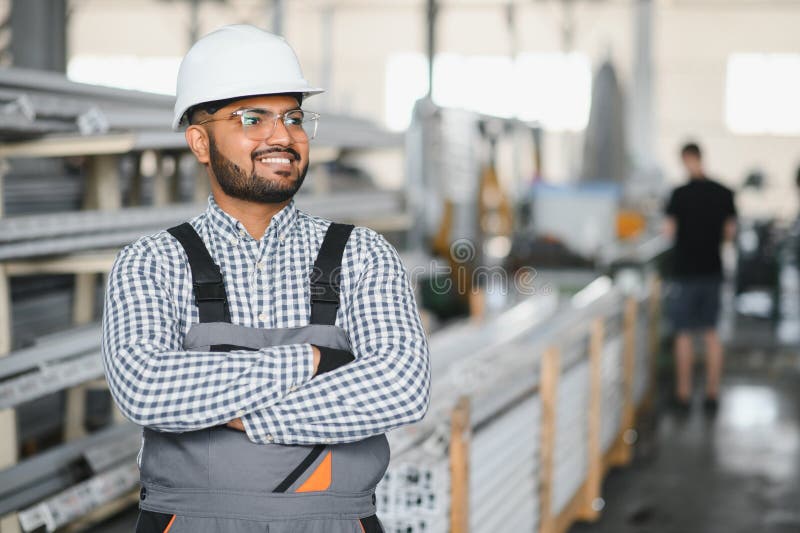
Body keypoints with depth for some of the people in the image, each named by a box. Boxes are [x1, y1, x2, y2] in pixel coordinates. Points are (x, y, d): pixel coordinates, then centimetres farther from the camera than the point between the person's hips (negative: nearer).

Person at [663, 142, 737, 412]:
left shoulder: (680, 194, -12)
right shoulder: (724, 193, -1)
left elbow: (670, 231, -13)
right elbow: (730, 232, 3)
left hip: (686, 270, -4)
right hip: (713, 269, 4)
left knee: (683, 334, 4)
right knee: (712, 333, 12)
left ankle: (684, 392, 6)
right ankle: (713, 392, 13)